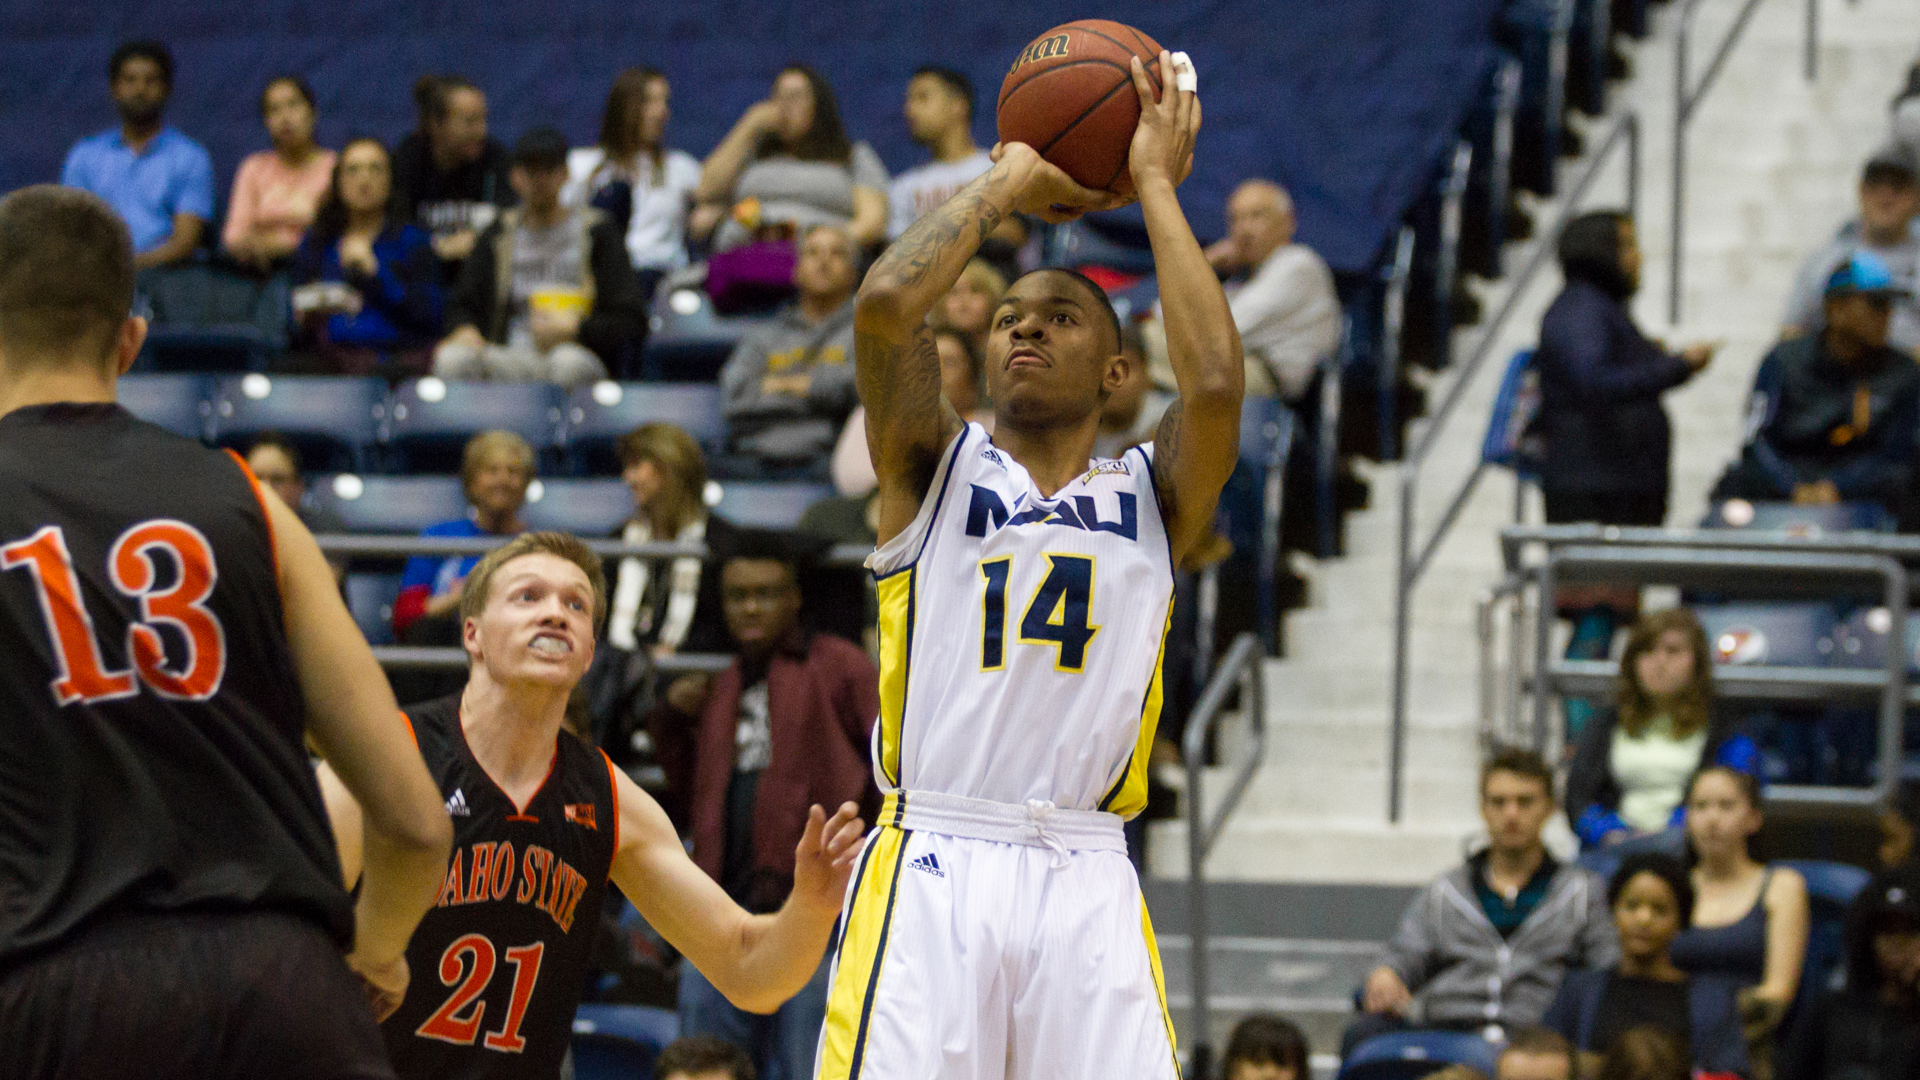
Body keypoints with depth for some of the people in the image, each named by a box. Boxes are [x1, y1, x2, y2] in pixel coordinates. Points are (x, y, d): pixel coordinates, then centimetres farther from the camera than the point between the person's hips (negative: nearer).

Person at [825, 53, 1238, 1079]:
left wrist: (1155, 183, 5)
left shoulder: (1151, 493, 16)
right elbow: (886, 302, -5)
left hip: (1084, 877, 1)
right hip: (931, 865, -1)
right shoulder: (935, 468, 13)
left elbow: (1214, 380, -6)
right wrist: (1008, 183, 9)